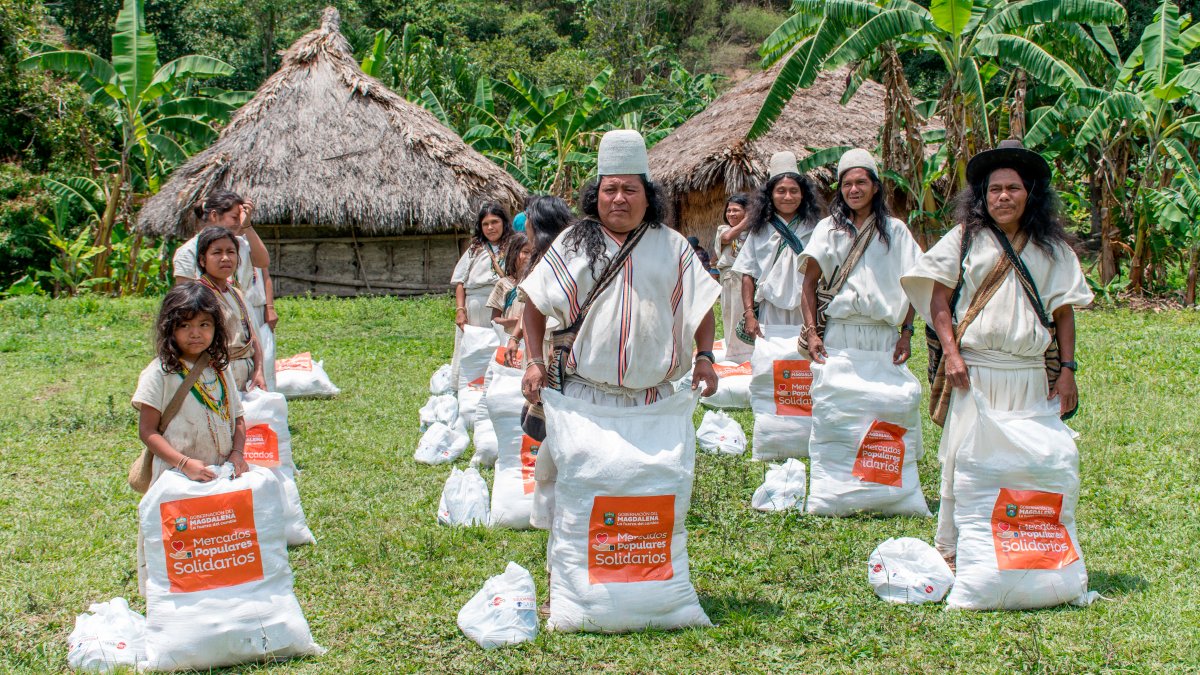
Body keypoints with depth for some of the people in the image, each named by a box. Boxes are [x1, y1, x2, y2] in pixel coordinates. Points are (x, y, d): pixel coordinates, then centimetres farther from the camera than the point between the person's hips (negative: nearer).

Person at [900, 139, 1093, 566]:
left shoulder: (1051, 248, 12)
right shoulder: (966, 238, 7)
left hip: (1029, 373, 2)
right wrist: (951, 352, -8)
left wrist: (1067, 369, 4)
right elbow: (938, 296, 3)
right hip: (973, 369, -2)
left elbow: (1064, 310, 12)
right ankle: (951, 551, 3)